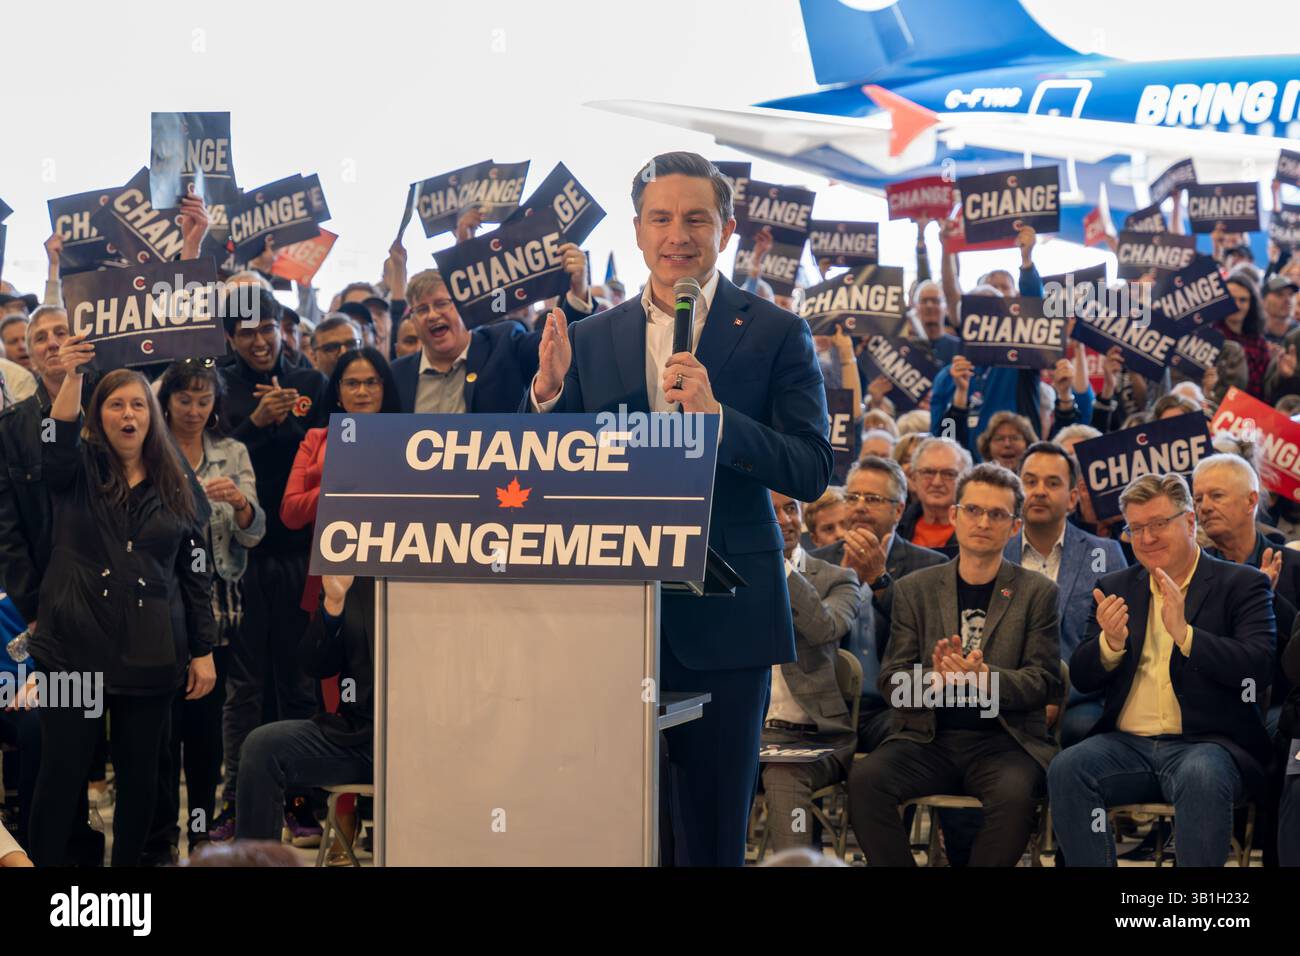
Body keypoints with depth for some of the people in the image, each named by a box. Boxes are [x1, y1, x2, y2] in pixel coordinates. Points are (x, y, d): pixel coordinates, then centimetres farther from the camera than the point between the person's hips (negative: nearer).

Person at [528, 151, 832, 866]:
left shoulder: (776, 335, -1)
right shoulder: (592, 338, 9)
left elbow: (811, 473, -9)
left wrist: (716, 417, -23)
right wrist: (547, 394, -10)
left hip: (724, 618, -2)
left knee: (713, 830, 5)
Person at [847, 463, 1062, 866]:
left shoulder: (1038, 593, 7)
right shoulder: (914, 590, 11)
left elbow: (1044, 681, -1)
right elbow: (891, 681, 4)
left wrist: (985, 678, -21)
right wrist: (935, 679, -19)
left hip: (1002, 739, -1)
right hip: (927, 739, 1)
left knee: (1015, 791, -34)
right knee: (865, 779, -28)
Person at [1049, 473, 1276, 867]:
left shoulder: (1241, 584, 5)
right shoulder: (1116, 588, 17)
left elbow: (1260, 668, -9)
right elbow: (1081, 679, 12)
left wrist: (1184, 633, -21)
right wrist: (1111, 643, -10)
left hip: (1206, 744, -3)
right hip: (1127, 745, 4)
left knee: (1202, 777, -37)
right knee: (1066, 769, -26)